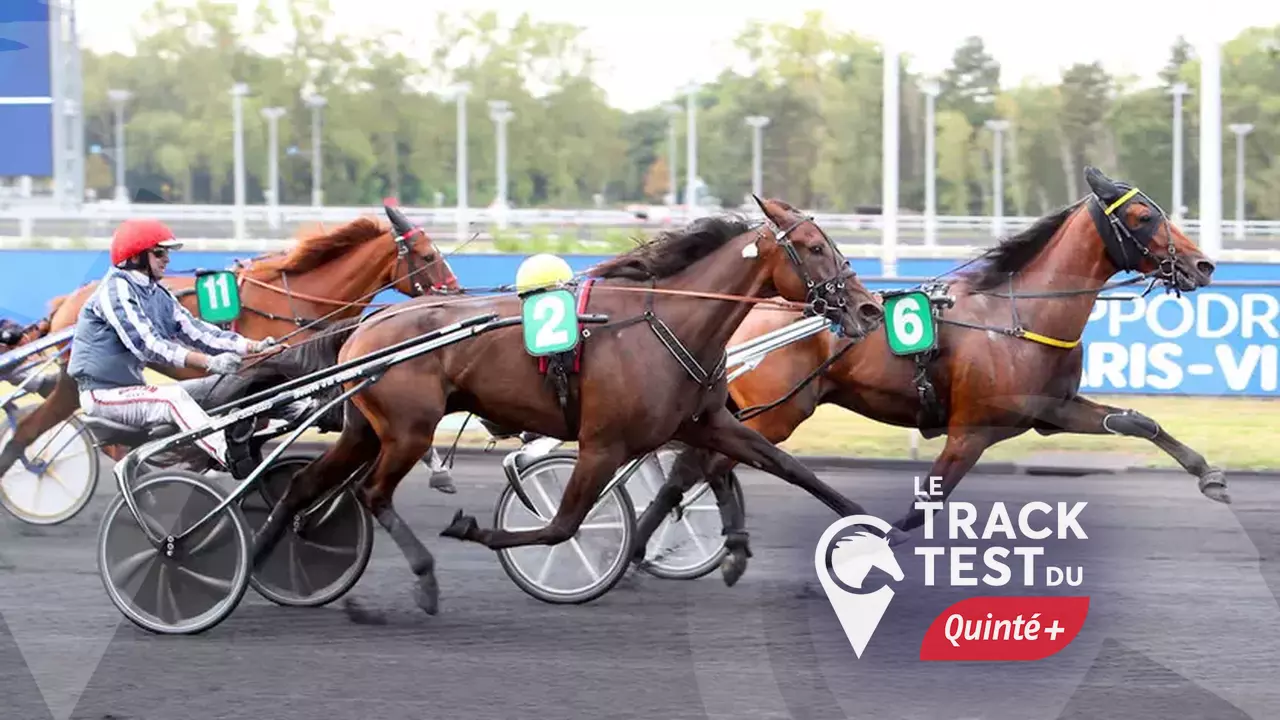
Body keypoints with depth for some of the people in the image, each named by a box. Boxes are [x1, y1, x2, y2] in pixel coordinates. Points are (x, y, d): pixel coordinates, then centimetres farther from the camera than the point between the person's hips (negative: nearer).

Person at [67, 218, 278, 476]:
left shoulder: (157, 294, 10)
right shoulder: (116, 289, -17)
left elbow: (194, 330, 2)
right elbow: (146, 344, -28)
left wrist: (254, 347, -11)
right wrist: (209, 362, -37)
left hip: (130, 387, 9)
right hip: (102, 393, -9)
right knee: (174, 396, -29)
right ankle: (234, 461, -40)